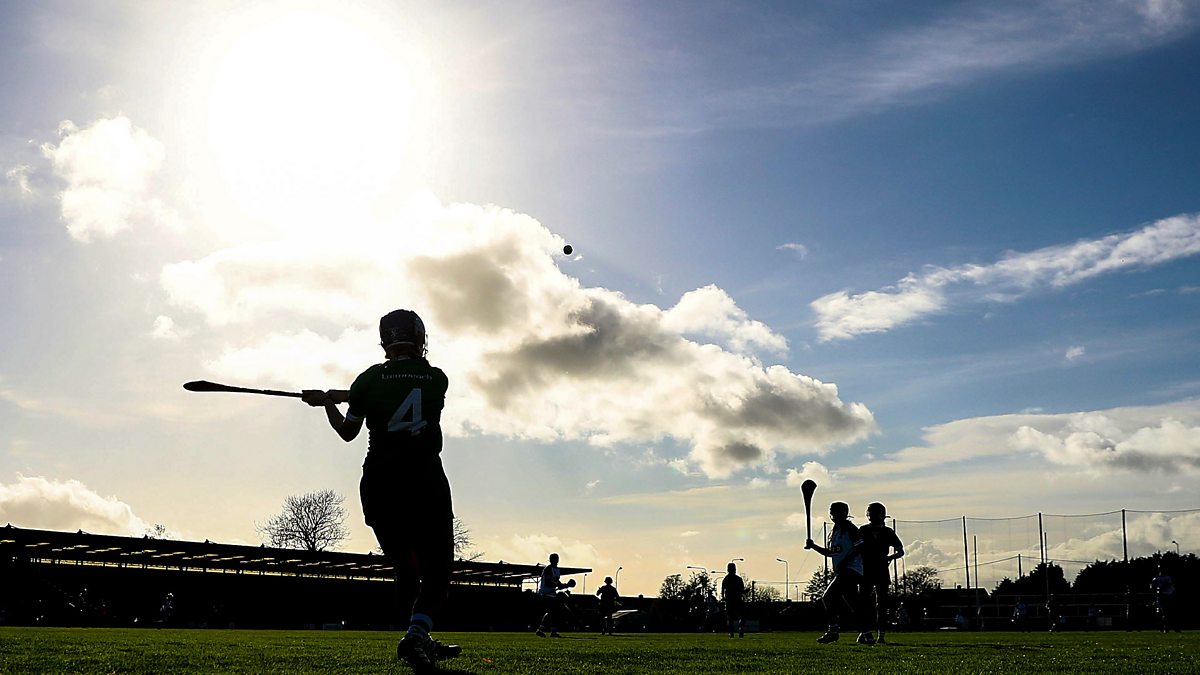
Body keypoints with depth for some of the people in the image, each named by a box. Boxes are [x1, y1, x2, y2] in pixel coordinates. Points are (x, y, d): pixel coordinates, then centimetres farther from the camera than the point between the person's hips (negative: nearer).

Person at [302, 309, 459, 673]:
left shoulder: (370, 379, 3)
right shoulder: (437, 379, 5)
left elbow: (348, 431, 11)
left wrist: (328, 402, 29)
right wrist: (343, 395, 25)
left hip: (380, 484, 2)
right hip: (427, 484, -2)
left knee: (405, 568, 14)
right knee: (437, 570, 1)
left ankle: (422, 642, 21)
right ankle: (417, 633, -22)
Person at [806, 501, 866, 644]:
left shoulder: (849, 528, -8)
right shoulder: (833, 531, 19)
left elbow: (860, 547, -16)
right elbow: (830, 553, 27)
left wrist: (844, 561, -20)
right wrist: (813, 546, 17)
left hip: (851, 570, -9)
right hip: (841, 573, 9)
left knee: (828, 596, -16)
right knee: (853, 605, 7)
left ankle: (833, 631, -10)